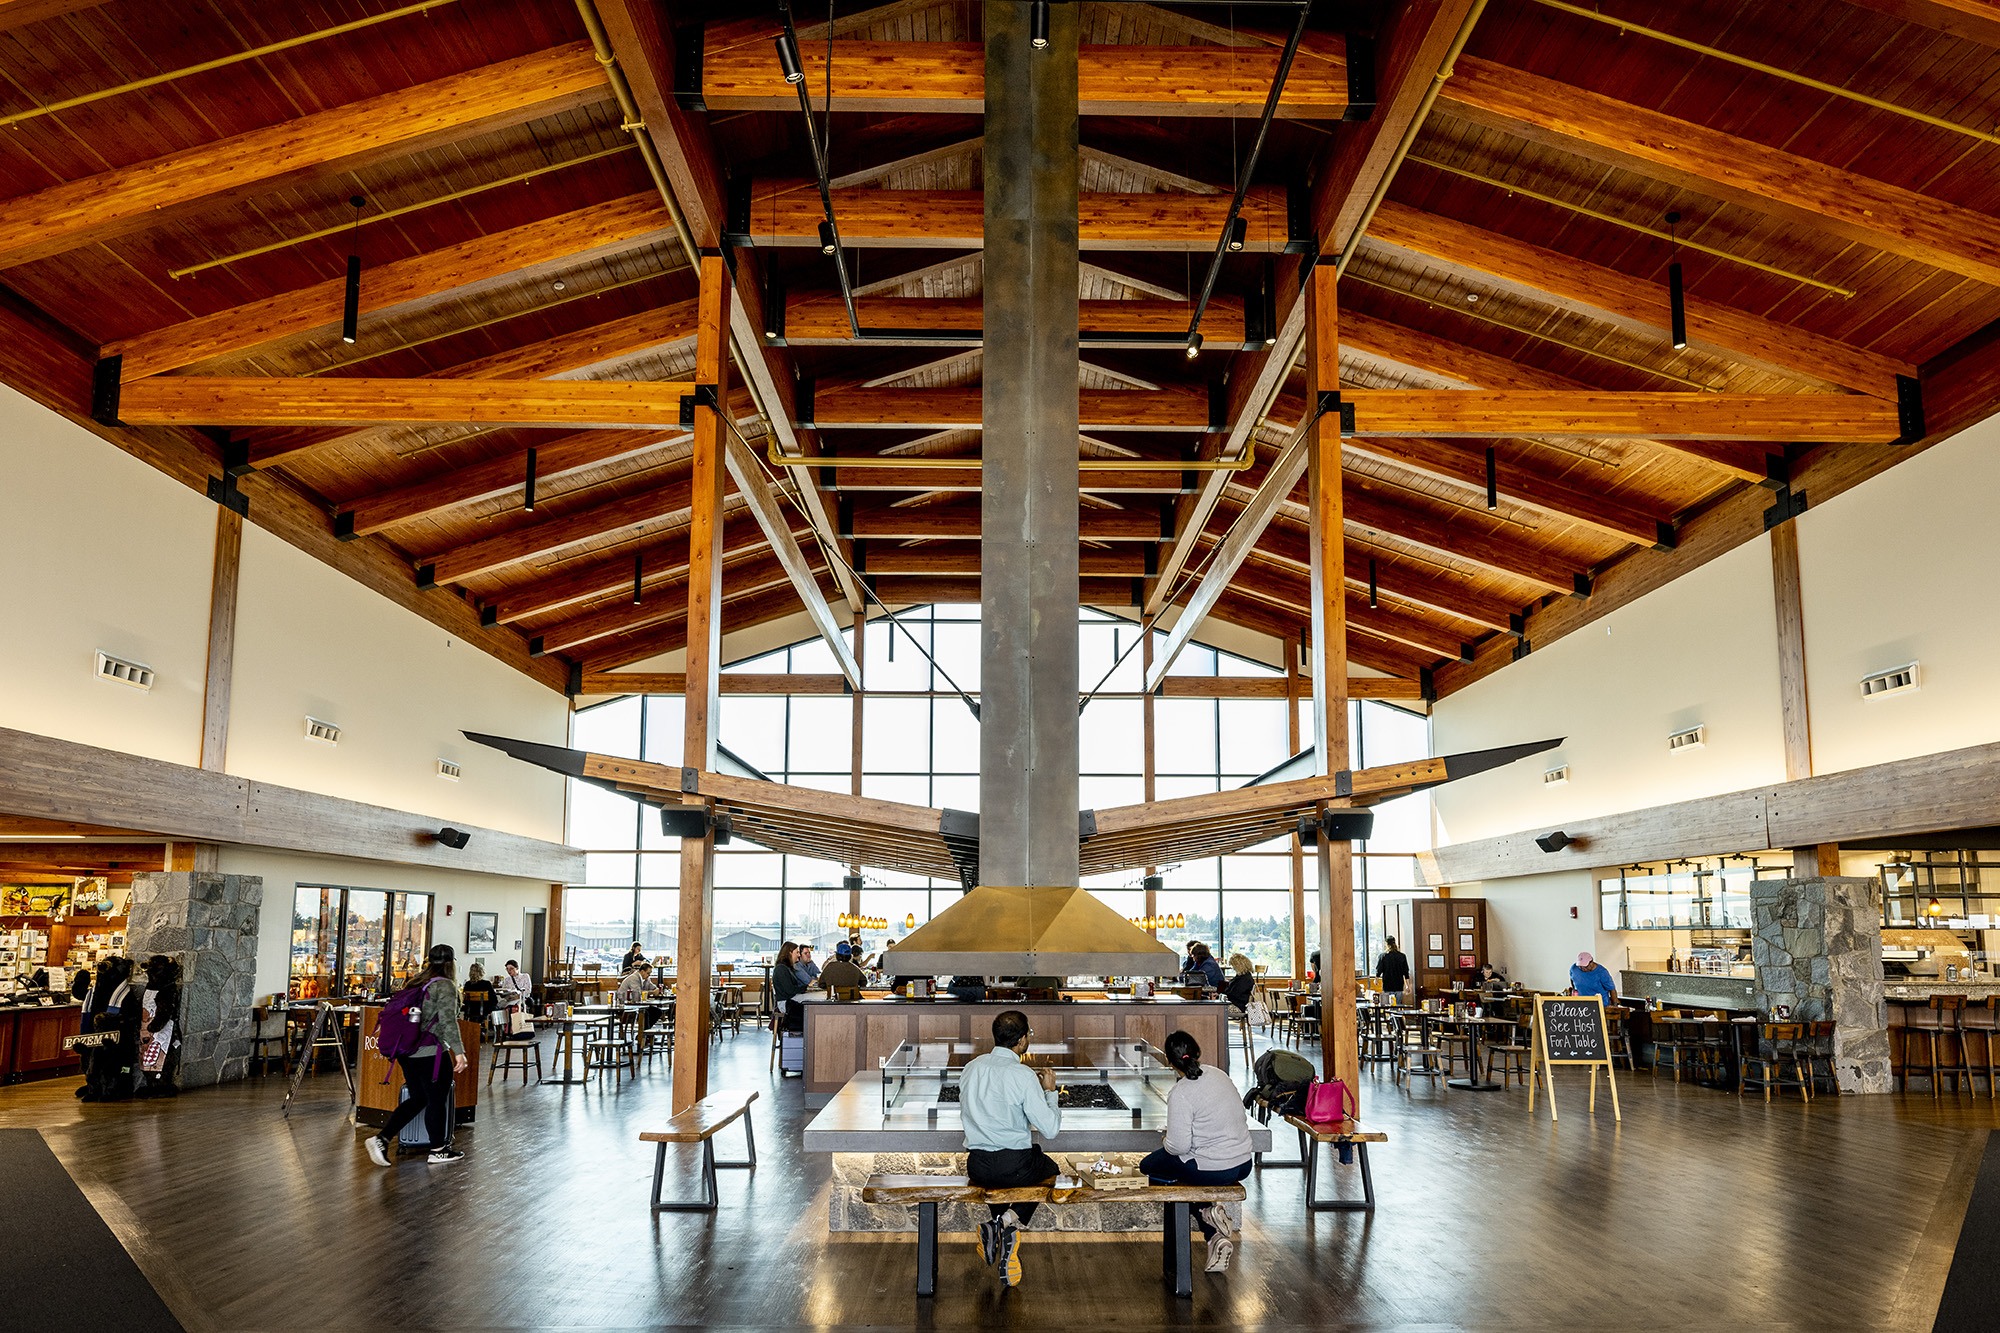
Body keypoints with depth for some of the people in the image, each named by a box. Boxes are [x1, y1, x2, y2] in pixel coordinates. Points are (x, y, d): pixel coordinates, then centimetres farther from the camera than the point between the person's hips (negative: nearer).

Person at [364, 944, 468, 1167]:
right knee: (437, 1100, 5)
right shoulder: (445, 986, -10)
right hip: (430, 1053, -8)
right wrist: (459, 1051, -26)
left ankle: (381, 1139, 8)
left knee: (418, 1099, 16)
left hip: (407, 1052, 8)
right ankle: (438, 1150, 14)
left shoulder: (420, 983, 15)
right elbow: (448, 1020, -21)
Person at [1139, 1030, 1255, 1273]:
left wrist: (1166, 1142, 3)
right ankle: (1217, 1237, 18)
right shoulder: (1219, 1074, 2)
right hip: (1243, 1164, 6)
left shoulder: (1180, 1093, -20)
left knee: (1148, 1167, 17)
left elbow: (1178, 1146, -21)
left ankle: (1206, 1212, 4)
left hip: (1212, 1170, -6)